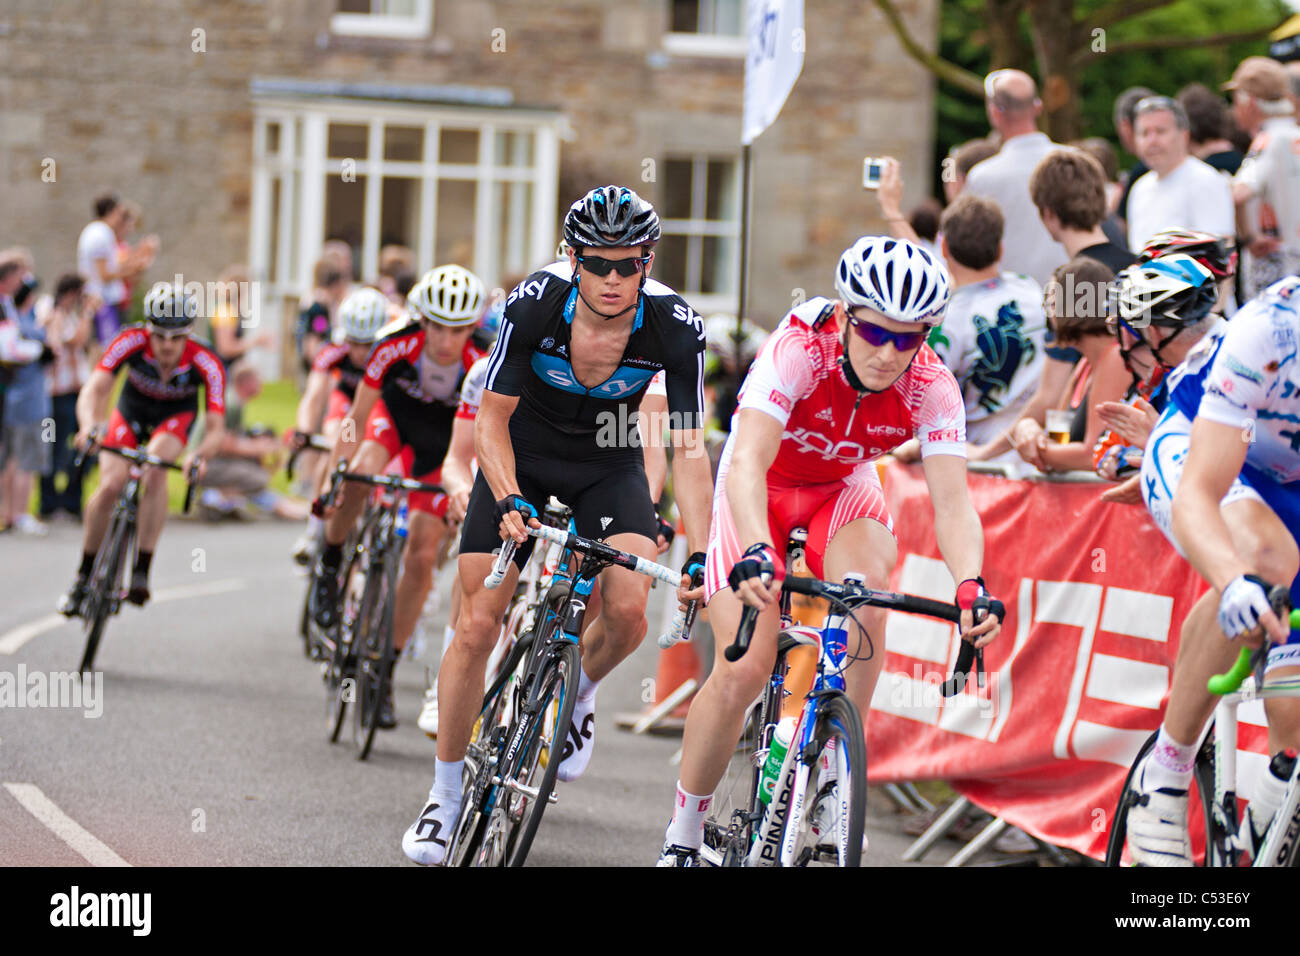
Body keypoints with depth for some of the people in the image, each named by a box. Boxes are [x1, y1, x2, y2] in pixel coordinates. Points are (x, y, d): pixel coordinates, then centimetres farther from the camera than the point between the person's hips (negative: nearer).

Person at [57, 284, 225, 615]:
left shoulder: (206, 364, -33)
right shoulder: (131, 342, -32)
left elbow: (216, 427, -34)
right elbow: (93, 391, -37)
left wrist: (200, 454, -56)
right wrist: (90, 426, -58)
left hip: (175, 415, -1)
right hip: (132, 410, 1)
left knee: (155, 471, -31)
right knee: (110, 486, -19)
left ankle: (141, 572, -28)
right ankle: (84, 575, 1)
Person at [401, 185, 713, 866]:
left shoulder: (676, 327, -26)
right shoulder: (535, 304, -28)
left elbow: (688, 449, -22)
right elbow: (492, 419, -19)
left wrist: (700, 556, -32)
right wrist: (512, 503, -34)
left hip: (608, 465, 1)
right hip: (522, 456, -1)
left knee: (628, 610, -23)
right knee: (477, 625, -7)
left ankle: (579, 691, 12)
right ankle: (445, 795, 10)